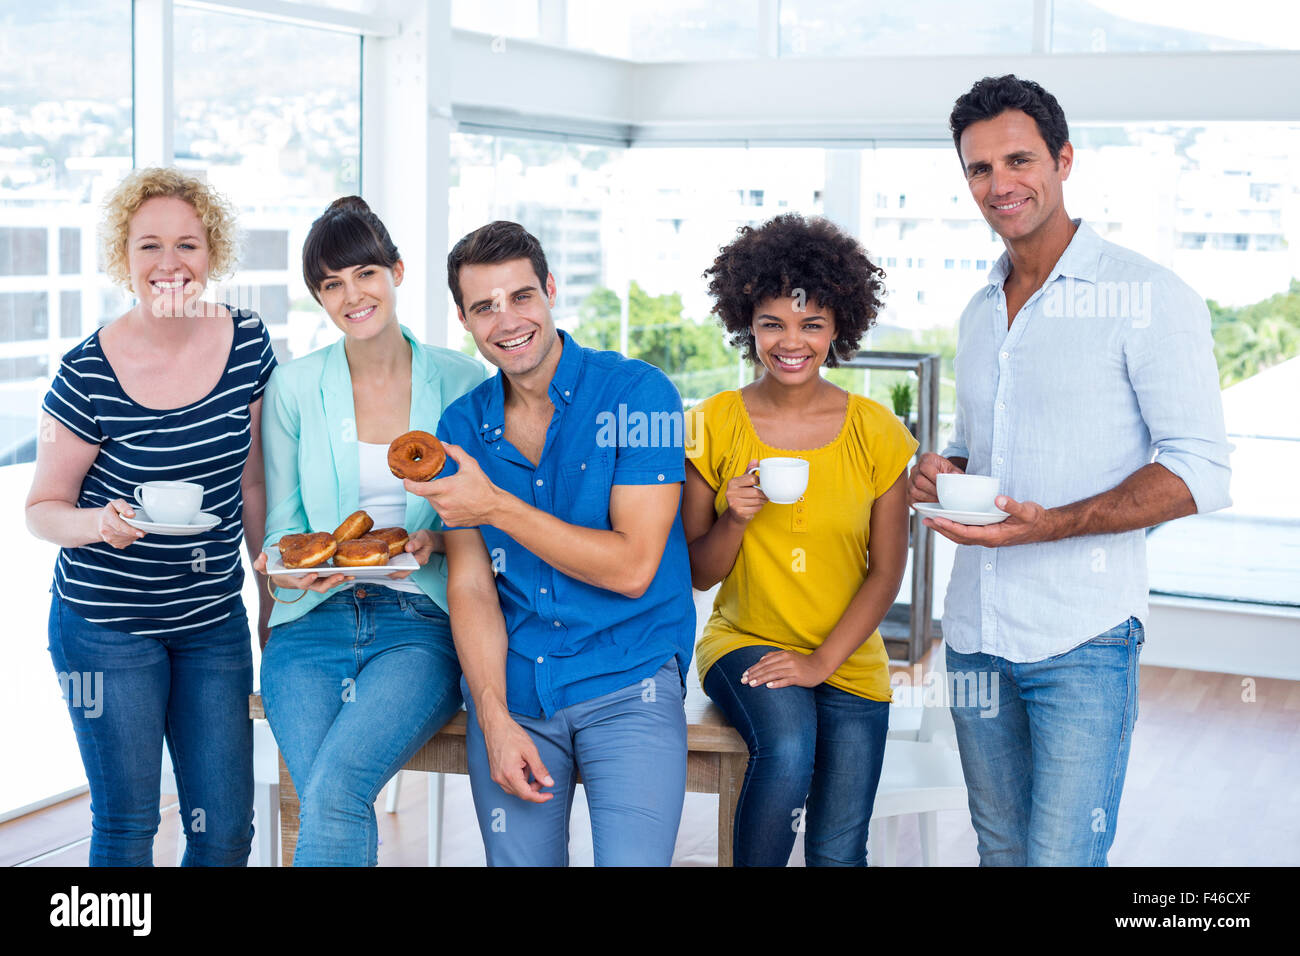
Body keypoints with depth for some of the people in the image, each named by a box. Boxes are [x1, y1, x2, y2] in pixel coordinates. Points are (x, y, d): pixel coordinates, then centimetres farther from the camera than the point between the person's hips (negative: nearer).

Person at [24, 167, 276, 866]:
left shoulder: (248, 344, -3)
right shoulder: (89, 374, -14)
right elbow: (42, 508, -6)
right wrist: (99, 524, -26)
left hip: (215, 622, 4)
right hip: (106, 624, -3)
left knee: (226, 832, 7)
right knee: (126, 830, 5)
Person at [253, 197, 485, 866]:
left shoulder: (460, 382, 4)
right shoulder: (293, 387, 7)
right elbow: (282, 527, 11)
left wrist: (438, 539, -11)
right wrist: (288, 568, -11)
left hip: (421, 624, -1)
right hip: (314, 621, 1)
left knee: (333, 791, -28)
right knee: (330, 804, -26)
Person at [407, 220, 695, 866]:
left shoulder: (638, 394, -7)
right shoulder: (462, 427, 6)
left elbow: (631, 568, -13)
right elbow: (471, 587, 3)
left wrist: (496, 505, -15)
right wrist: (495, 720, -9)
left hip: (627, 682, -3)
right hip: (511, 684, 4)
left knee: (631, 860, -17)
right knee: (518, 861, 1)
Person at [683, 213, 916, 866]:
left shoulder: (875, 432, -2)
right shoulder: (714, 425, -3)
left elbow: (886, 571, 0)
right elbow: (698, 573, 1)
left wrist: (822, 661, -12)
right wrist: (733, 520, -20)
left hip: (849, 660, 1)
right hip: (743, 641, -1)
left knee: (838, 853, -8)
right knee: (788, 747, -31)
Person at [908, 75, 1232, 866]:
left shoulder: (1149, 296, -7)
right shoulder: (979, 315, 15)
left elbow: (1201, 472, -12)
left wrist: (1051, 524, -24)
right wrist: (941, 473, 2)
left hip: (1082, 635, -6)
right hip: (976, 631, 6)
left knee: (1061, 856, -10)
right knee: (1002, 852, 14)